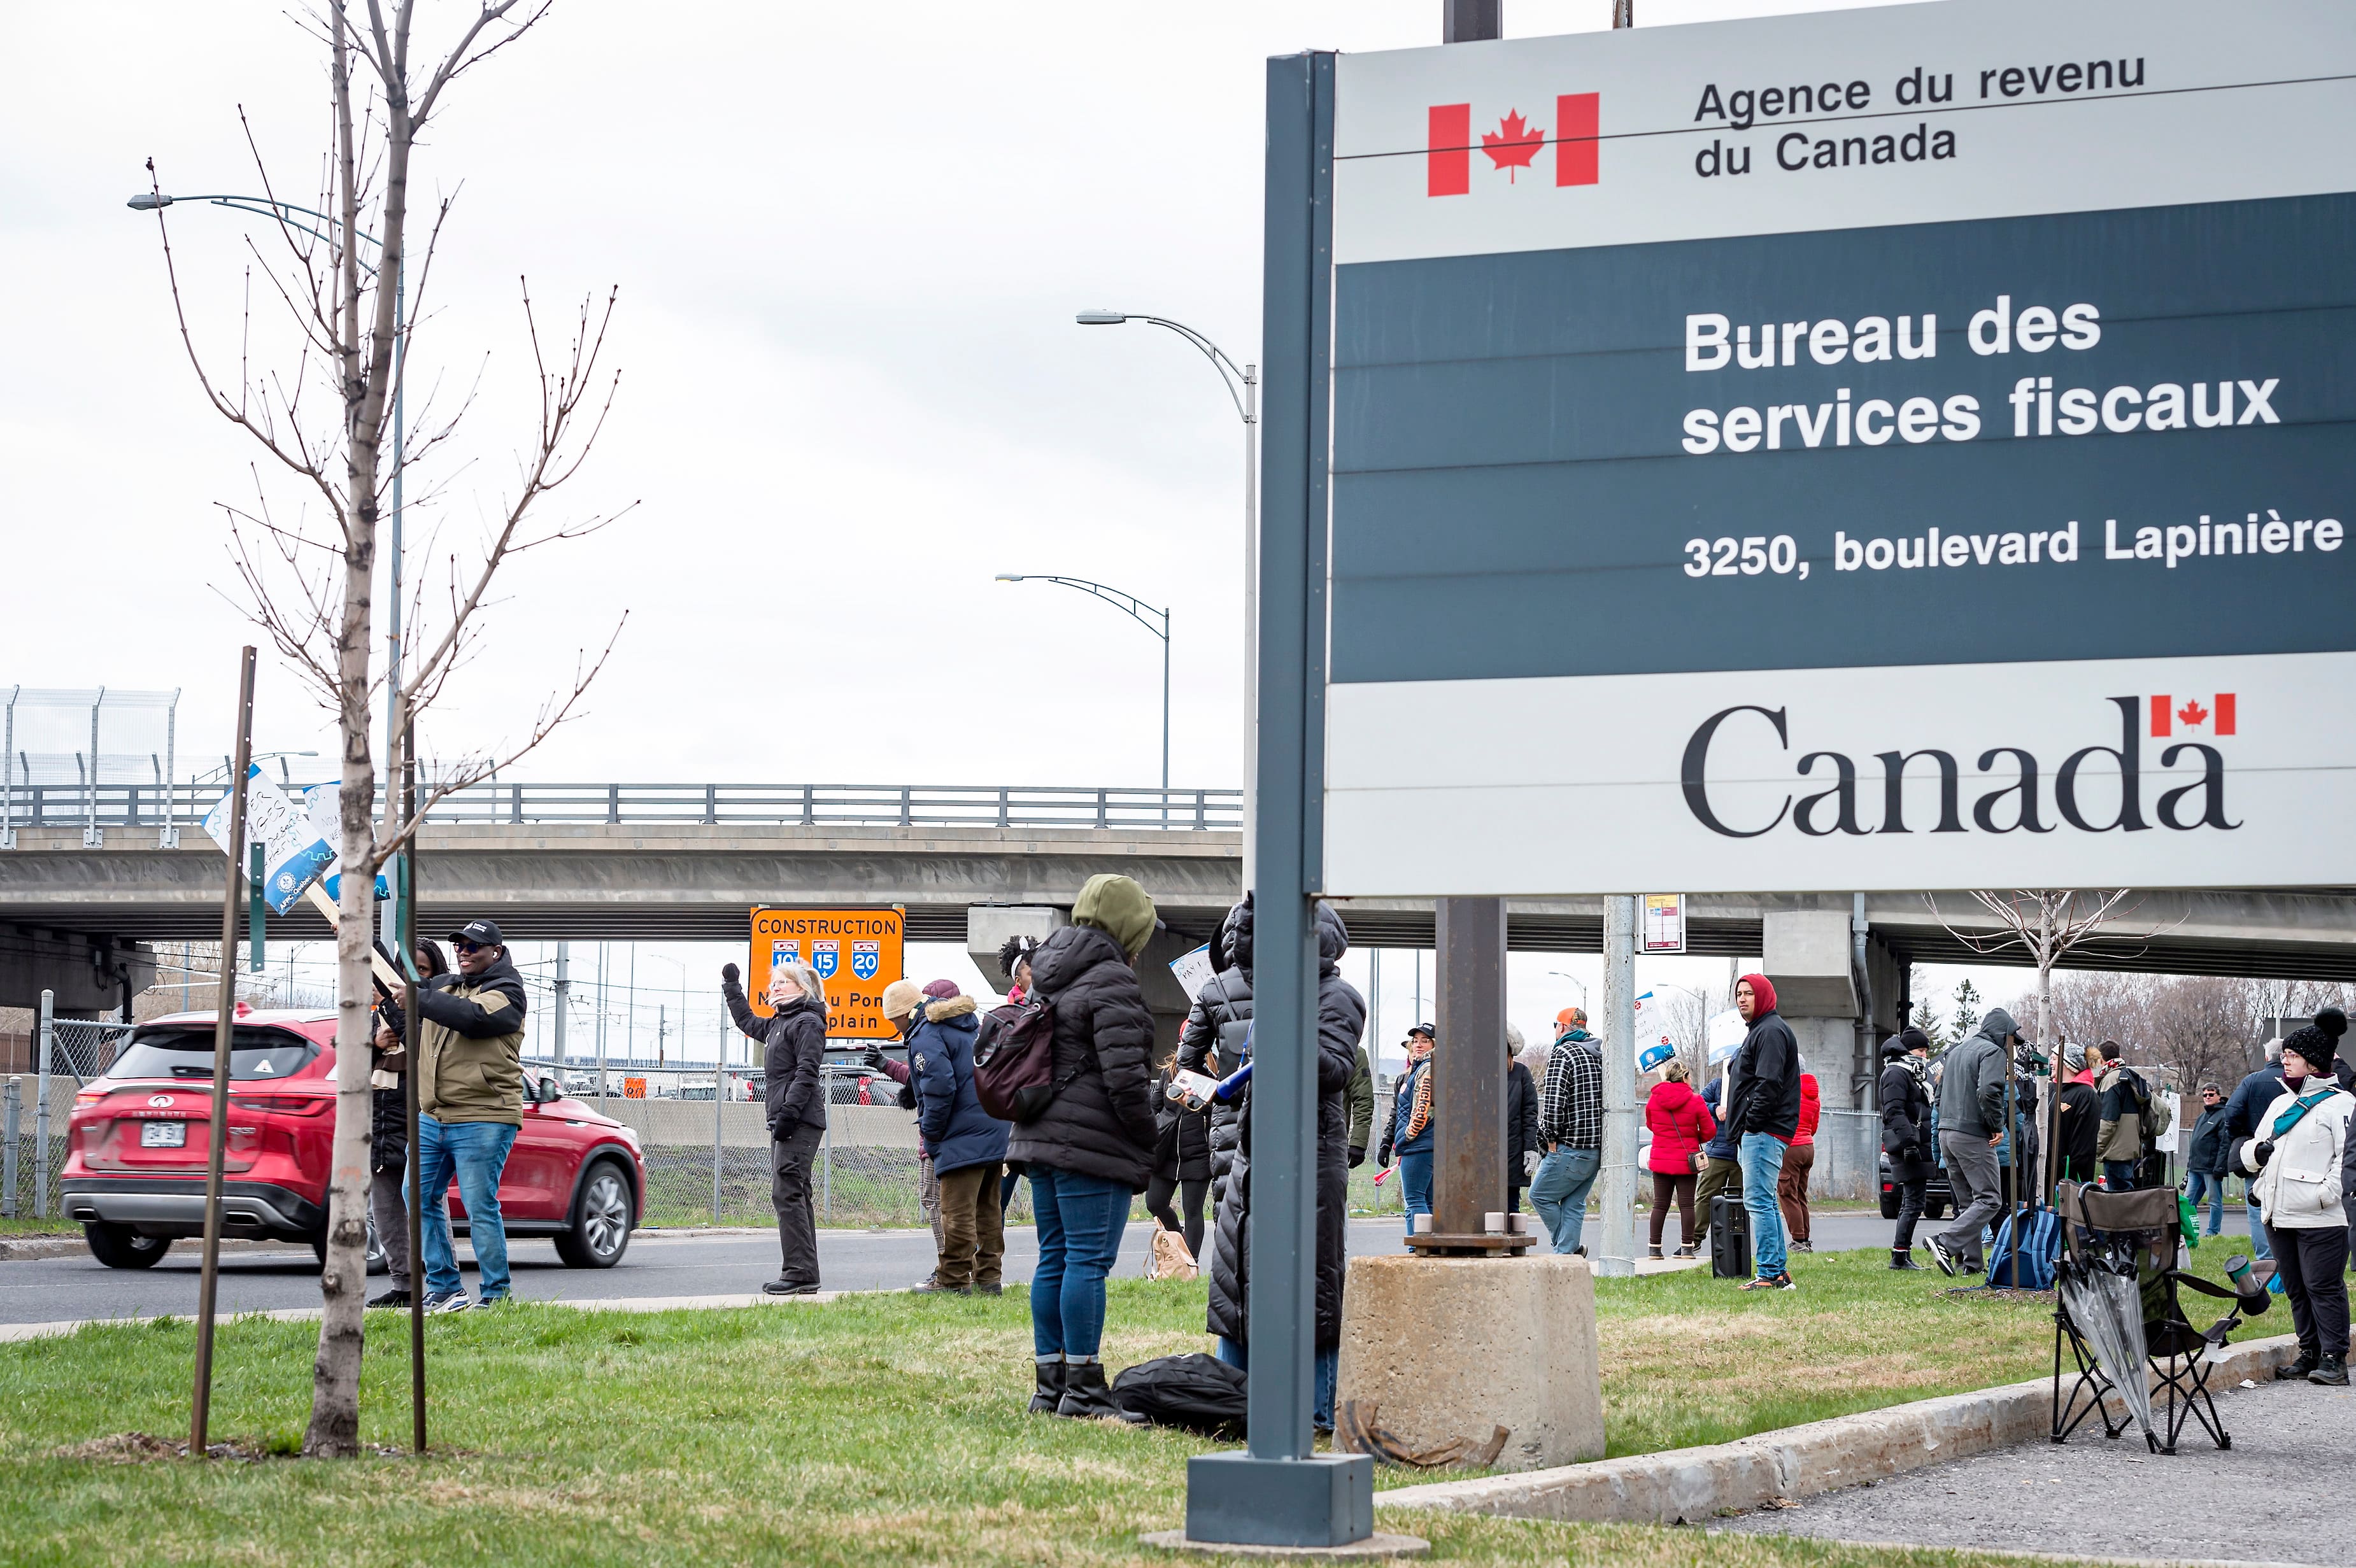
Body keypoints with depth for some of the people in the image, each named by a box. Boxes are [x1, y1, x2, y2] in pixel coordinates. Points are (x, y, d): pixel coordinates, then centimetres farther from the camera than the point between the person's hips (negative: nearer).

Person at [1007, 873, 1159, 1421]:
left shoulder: (1050, 979, 16)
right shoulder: (1112, 985, -13)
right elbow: (1125, 1078, -18)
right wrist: (1152, 1148, -8)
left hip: (1042, 1138, 9)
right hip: (1094, 1144, -9)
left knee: (1055, 1258, 12)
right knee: (1089, 1259, -7)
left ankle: (1050, 1385, 16)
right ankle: (1083, 1388, -6)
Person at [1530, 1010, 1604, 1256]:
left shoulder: (1563, 1054, -10)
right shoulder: (1601, 1056, 15)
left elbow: (1553, 1102, -19)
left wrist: (1552, 1137, -10)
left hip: (1571, 1150, -8)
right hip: (1600, 1148, 8)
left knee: (1540, 1195, 3)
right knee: (1573, 1203, 11)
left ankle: (1571, 1250, 4)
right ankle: (1568, 1252, 5)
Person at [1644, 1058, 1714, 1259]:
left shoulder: (1654, 1099, -1)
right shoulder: (1695, 1101, -10)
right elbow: (1709, 1131, -3)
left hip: (1660, 1158, 3)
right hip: (1686, 1160, -3)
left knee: (1660, 1204, 7)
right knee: (1686, 1204, 2)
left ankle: (1655, 1248, 6)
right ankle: (1687, 1247, 1)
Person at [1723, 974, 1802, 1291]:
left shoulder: (1772, 1031, -10)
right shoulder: (1760, 1030, 23)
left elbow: (1769, 1084, -21)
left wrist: (1753, 1124, -18)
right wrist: (1744, 1131, 19)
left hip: (1764, 1133, -11)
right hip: (1756, 1134, 11)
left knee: (1758, 1202, -13)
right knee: (1766, 1203, 13)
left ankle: (1769, 1274, -14)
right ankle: (1779, 1271, 16)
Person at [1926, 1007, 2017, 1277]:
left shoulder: (1957, 1050, 20)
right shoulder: (1993, 1052, -7)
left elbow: (1941, 1091, 20)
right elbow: (1989, 1091, -22)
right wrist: (1997, 1126, -11)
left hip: (1946, 1132, 9)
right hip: (1973, 1136, -9)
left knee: (1967, 1201, 12)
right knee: (1989, 1201, -7)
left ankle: (1970, 1262, 8)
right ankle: (1946, 1243, -21)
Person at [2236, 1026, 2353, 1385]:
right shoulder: (2279, 1103, 20)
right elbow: (2246, 1153, 24)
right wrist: (2256, 1151, 1)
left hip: (2320, 1219, -8)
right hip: (2280, 1217, 8)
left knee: (2324, 1287, -7)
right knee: (2296, 1289, 10)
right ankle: (2309, 1354, 17)